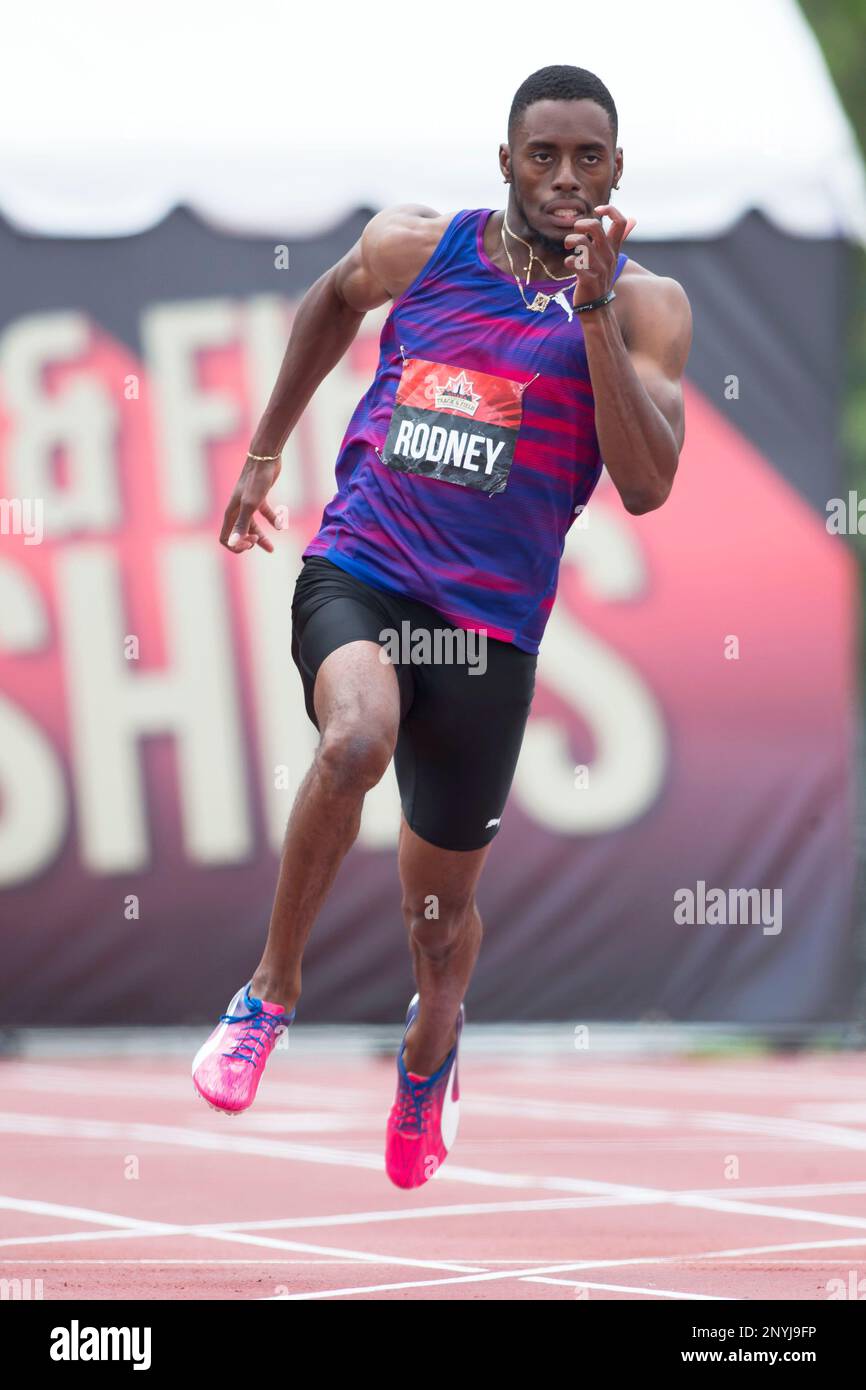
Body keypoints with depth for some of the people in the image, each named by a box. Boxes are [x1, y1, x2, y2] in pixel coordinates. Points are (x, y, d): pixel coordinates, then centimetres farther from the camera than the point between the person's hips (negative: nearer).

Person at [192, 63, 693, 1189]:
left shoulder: (645, 307, -3)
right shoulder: (415, 248, 3)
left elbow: (646, 486, -16)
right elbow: (334, 300, 27)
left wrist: (593, 309, -22)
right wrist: (265, 451, 29)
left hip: (489, 619, 0)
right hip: (357, 572, 0)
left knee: (443, 904, 12)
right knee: (356, 738, -35)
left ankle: (431, 1052, 48)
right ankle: (274, 990, -15)